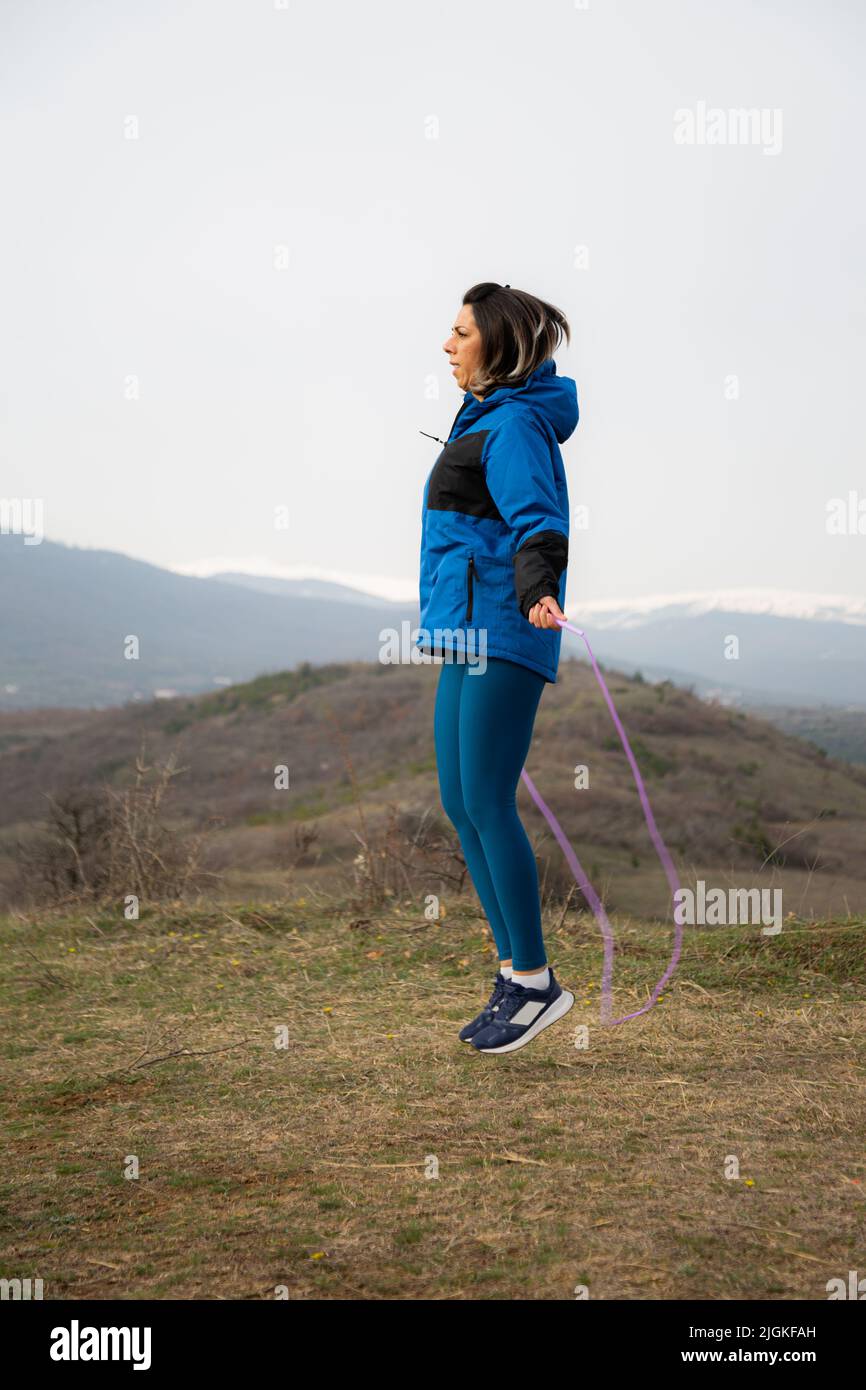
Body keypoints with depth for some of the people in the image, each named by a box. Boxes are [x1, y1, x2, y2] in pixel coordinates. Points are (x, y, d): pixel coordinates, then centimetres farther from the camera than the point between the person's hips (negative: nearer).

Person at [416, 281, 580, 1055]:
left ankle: (537, 982, 3)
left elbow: (536, 519, -24)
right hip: (467, 633, 10)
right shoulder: (485, 414, 20)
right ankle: (515, 970, 17)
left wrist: (537, 593, -42)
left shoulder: (516, 424, -10)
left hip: (502, 632, -10)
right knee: (460, 806, 9)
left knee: (488, 806, -9)